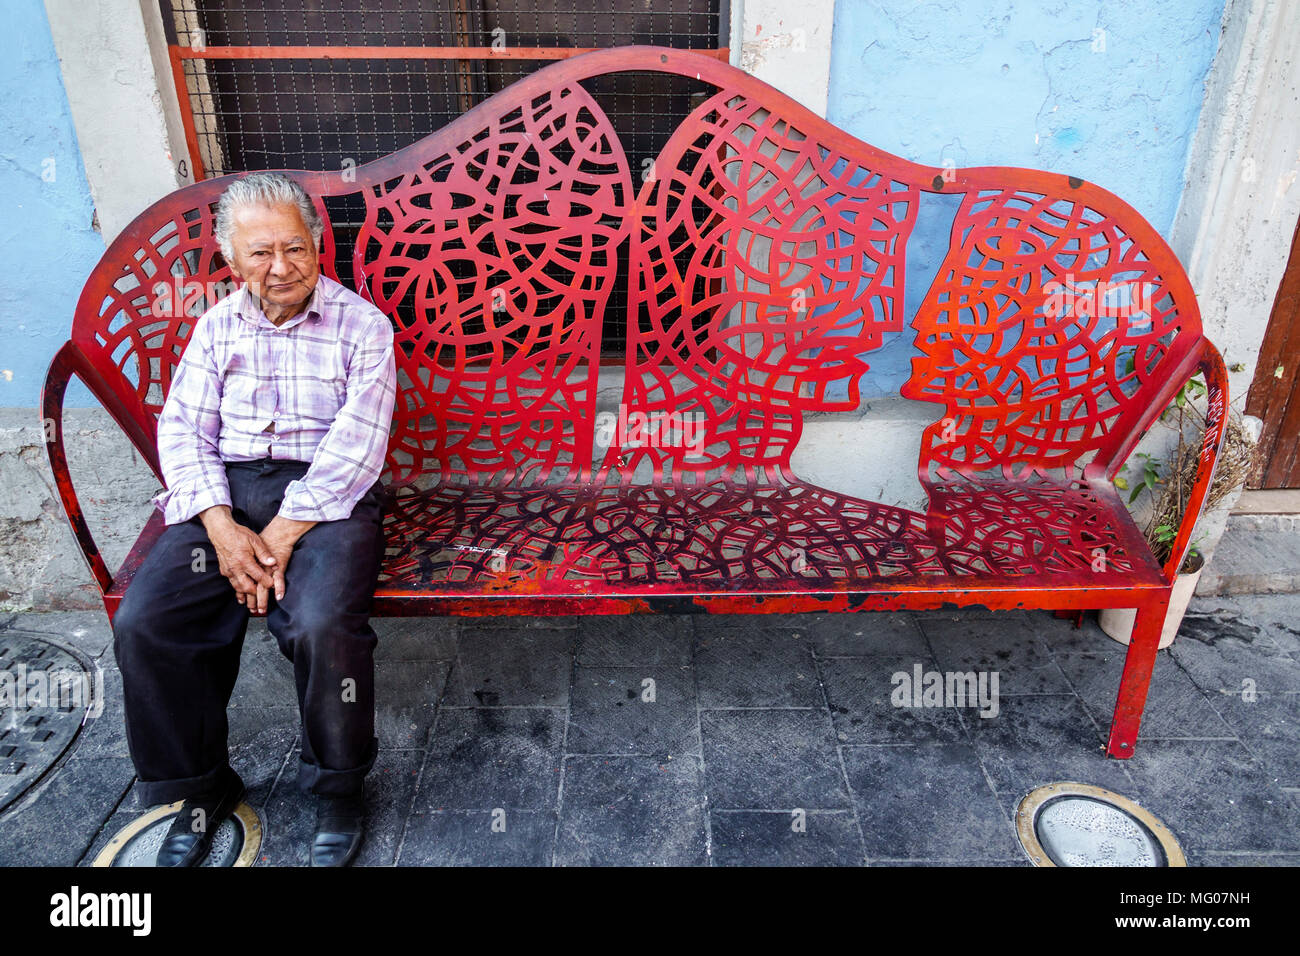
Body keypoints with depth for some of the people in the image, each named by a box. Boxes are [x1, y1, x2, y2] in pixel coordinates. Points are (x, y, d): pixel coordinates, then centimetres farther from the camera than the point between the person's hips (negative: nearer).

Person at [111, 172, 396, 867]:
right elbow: (183, 428, 6)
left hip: (326, 494, -3)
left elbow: (356, 444, -8)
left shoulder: (361, 324, 2)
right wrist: (222, 527, -11)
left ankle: (338, 786, -2)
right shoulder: (217, 326, 14)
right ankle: (201, 786, 6)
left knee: (323, 627, -31)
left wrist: (284, 533, -17)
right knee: (143, 621, -19)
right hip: (226, 491, 4)